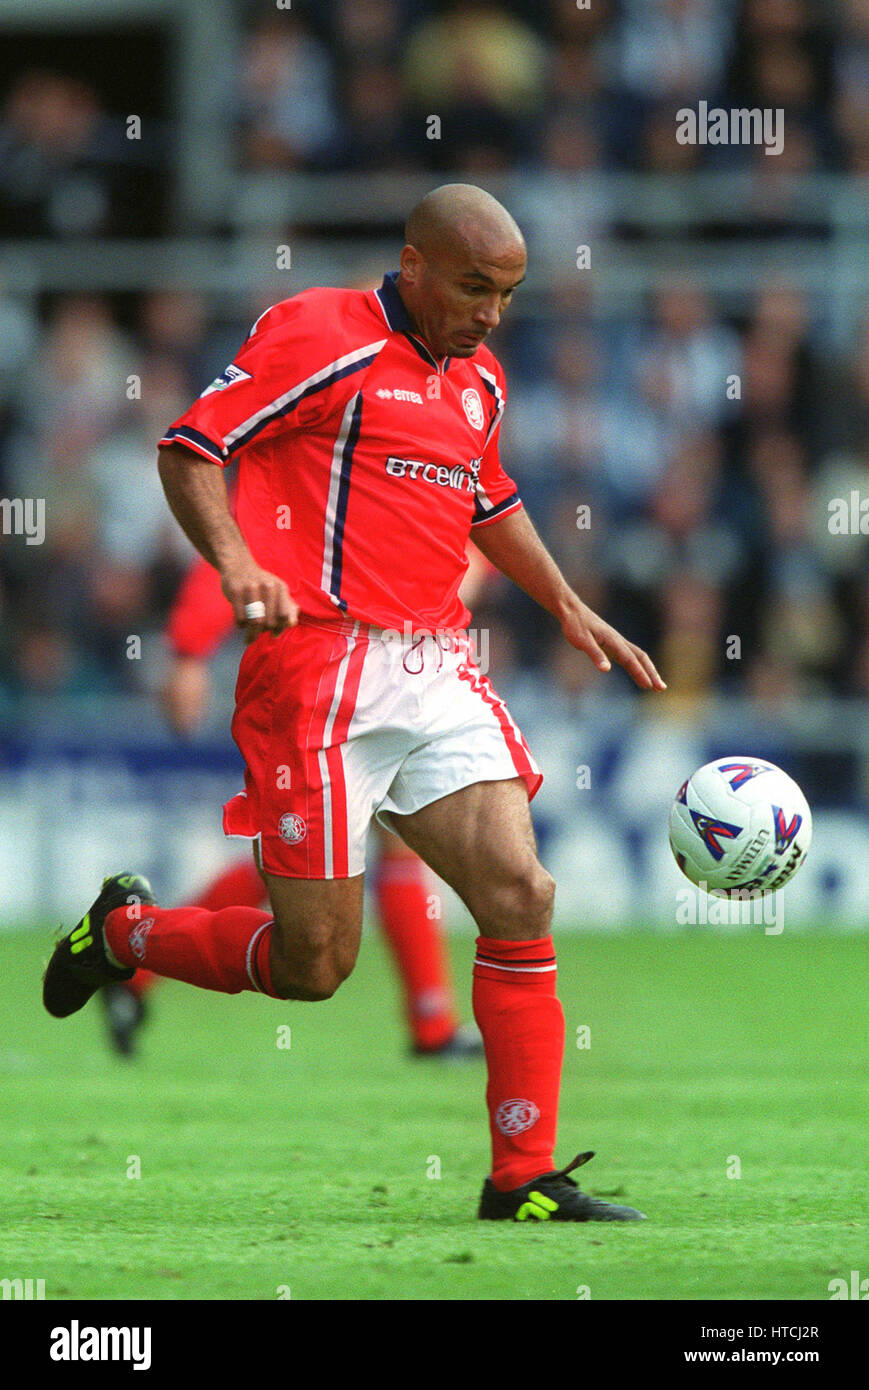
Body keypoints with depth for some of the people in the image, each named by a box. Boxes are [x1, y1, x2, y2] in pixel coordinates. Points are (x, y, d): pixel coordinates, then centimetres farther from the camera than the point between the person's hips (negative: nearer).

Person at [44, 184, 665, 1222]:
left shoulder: (476, 378, 18)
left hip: (438, 673, 7)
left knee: (520, 896, -7)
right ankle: (124, 929, 24)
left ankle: (523, 1180, -1)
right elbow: (189, 448, -9)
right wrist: (238, 564, -24)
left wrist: (568, 609, 29)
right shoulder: (321, 338, -7)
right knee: (313, 964, -6)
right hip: (321, 674, -7)